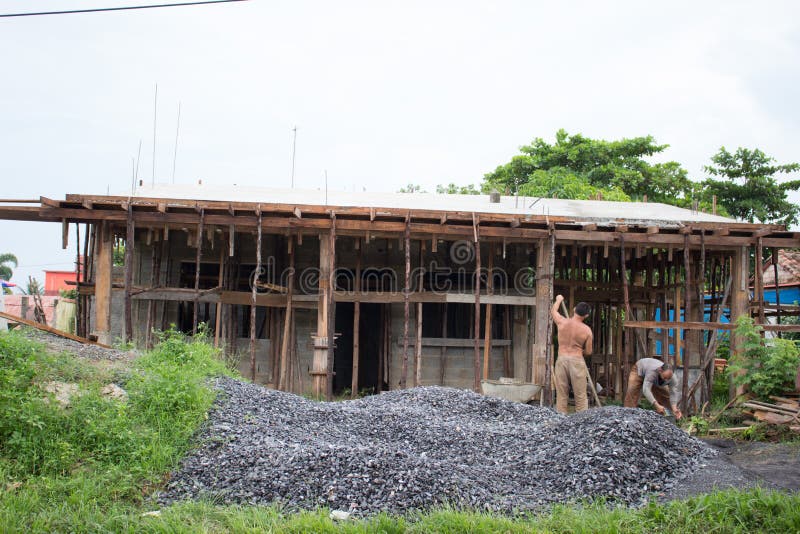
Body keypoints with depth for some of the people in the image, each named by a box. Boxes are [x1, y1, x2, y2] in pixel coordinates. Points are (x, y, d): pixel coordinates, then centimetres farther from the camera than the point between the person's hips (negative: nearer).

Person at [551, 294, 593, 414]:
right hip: (577, 361, -2)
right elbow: (588, 352, 3)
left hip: (562, 359, 2)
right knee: (580, 396, 3)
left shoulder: (562, 322, -3)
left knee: (561, 395, 8)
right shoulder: (587, 330, -7)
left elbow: (553, 311, 21)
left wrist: (558, 300, 40)